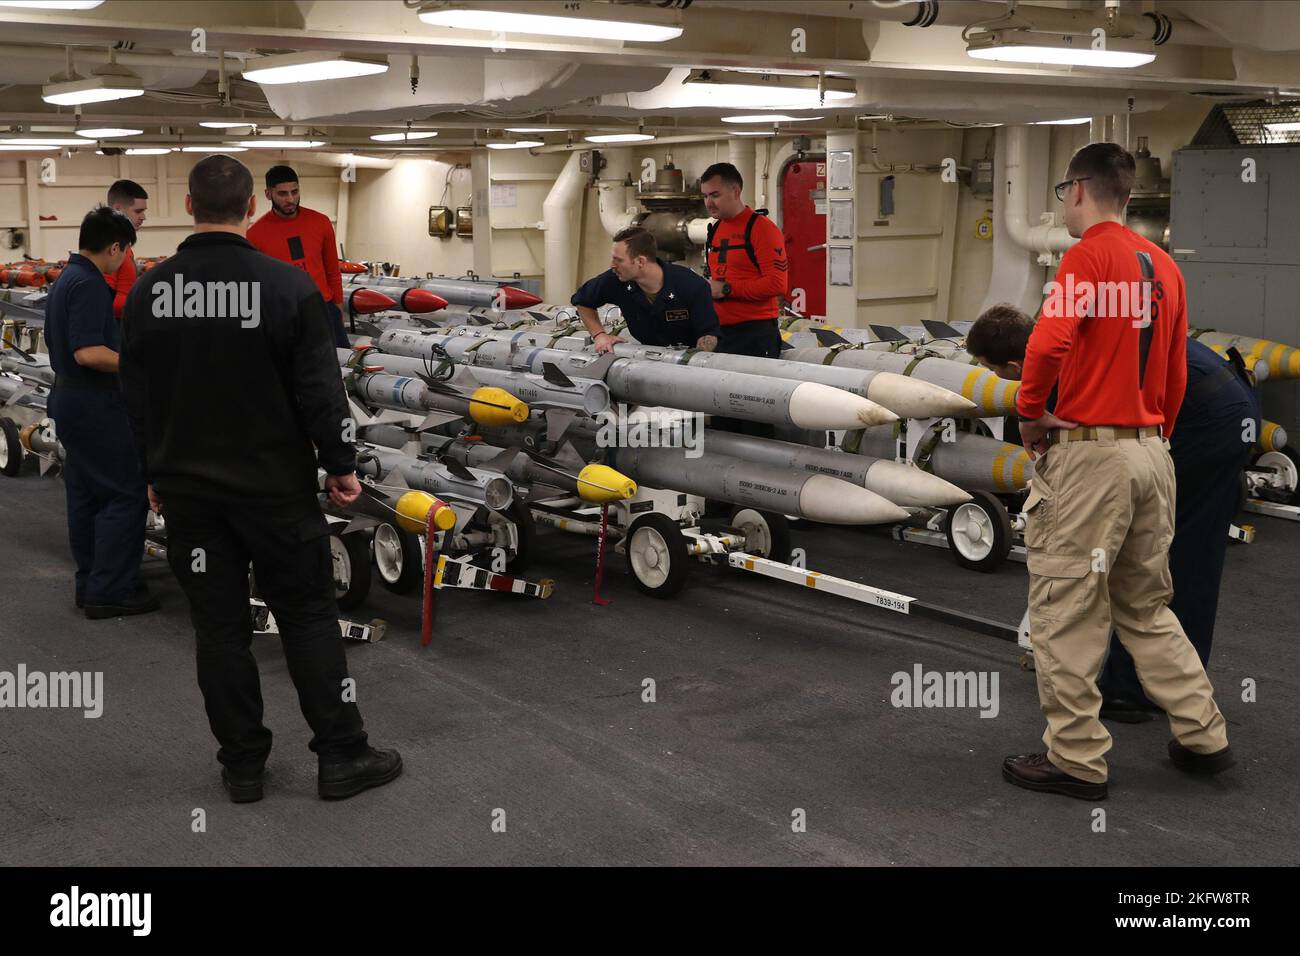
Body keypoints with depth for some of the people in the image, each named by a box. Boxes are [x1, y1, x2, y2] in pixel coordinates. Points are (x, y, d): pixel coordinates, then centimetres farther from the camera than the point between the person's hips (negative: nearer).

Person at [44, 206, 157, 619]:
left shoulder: (65, 279, 13)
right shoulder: (89, 285, -18)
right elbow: (87, 352, -26)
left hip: (68, 396, 11)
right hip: (94, 403, -11)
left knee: (85, 494, 15)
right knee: (126, 494, -6)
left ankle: (90, 583, 21)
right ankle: (110, 591, -6)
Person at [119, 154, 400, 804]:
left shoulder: (149, 293, -1)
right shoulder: (287, 286, -13)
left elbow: (135, 397, 7)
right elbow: (319, 389, -10)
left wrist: (155, 474, 19)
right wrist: (340, 465, 2)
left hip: (187, 488, 3)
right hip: (275, 485, -3)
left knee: (219, 625, 10)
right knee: (307, 615, 7)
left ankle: (242, 763, 17)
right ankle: (341, 756, 10)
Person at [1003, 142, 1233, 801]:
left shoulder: (1089, 254, -11)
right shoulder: (1163, 265, 12)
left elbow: (1050, 339, -26)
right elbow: (1177, 374, 15)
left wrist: (1030, 412, -12)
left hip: (1090, 453, -8)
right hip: (1152, 453, 8)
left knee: (1065, 609, 2)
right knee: (1146, 607, 19)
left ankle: (1075, 758, 8)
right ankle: (1204, 738, 22)